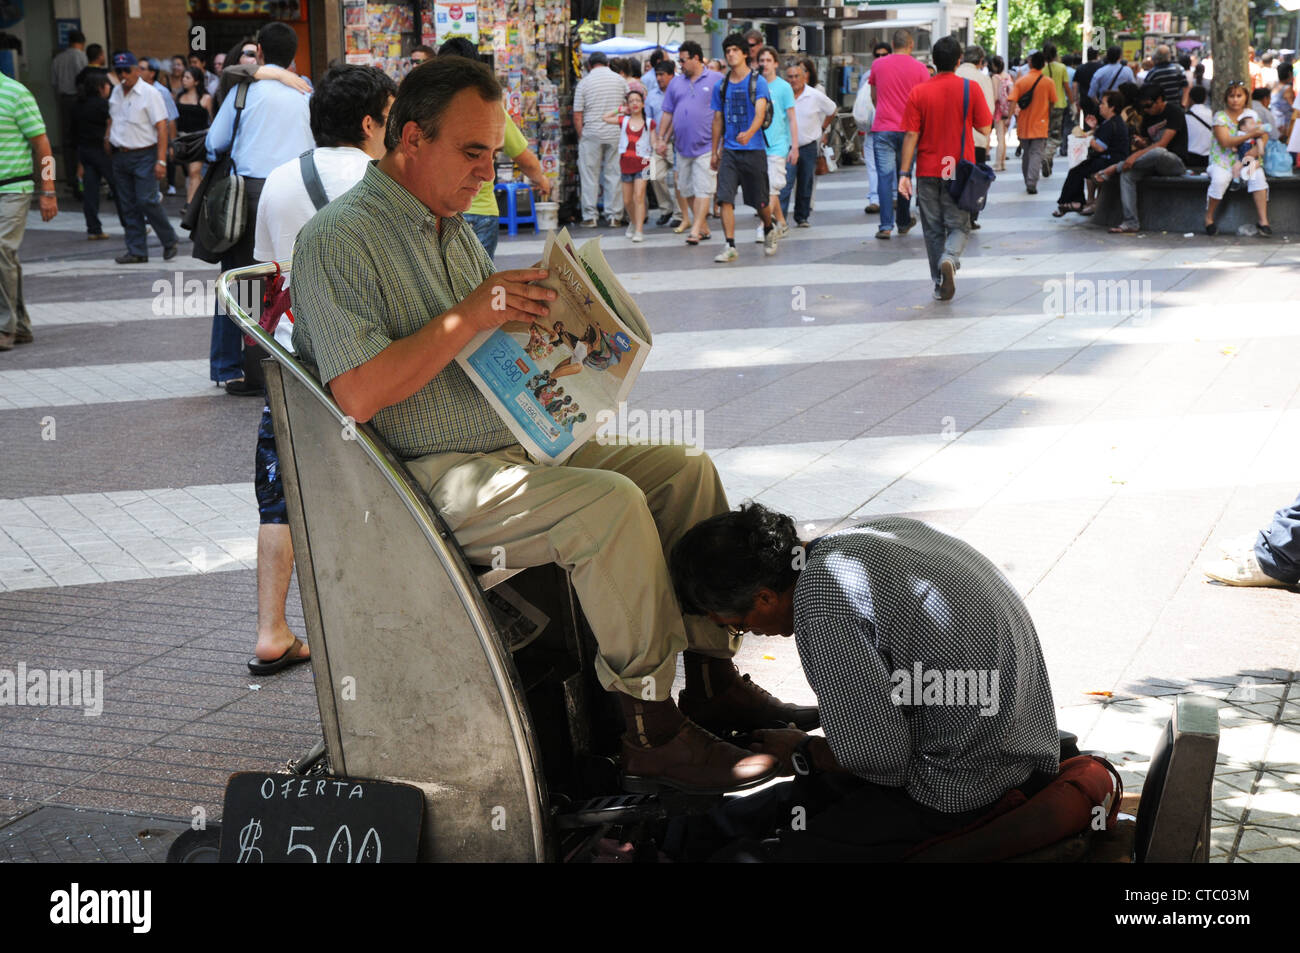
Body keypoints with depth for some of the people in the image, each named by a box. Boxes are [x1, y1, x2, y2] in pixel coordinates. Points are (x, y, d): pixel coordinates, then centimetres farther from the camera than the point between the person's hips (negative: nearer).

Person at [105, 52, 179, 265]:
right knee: (128, 206, 6)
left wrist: (161, 160, -20)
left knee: (146, 201, -14)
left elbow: (162, 127, -14)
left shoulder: (149, 93, -10)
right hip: (120, 157, 7)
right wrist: (108, 136, 16)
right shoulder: (116, 93, 11)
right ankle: (136, 251, 11)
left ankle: (170, 241, 4)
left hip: (144, 155, -7)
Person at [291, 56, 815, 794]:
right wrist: (468, 318, -22)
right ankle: (653, 734, -21)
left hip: (514, 445, 10)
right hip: (427, 482, -9)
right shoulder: (338, 240, -11)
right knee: (611, 504, -29)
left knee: (686, 470, 0)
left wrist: (537, 322, 2)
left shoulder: (452, 229, 18)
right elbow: (357, 395, -22)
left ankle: (715, 680, 4)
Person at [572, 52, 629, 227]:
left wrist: (581, 136, 4)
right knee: (614, 175, 6)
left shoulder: (584, 82, -2)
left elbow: (577, 115, -4)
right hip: (615, 134, 2)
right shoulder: (620, 80, 6)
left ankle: (590, 217, 3)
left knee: (590, 176, 3)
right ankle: (614, 216, 7)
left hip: (592, 134, -2)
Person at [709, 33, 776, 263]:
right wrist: (714, 152, 15)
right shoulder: (721, 86, 9)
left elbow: (760, 113, -18)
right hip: (729, 151, 3)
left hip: (754, 150, -3)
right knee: (725, 199, -10)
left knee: (760, 200, 7)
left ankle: (769, 231, 36)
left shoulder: (758, 82, -4)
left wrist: (749, 133, -38)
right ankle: (730, 246, -8)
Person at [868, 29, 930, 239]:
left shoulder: (877, 64, 2)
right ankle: (904, 222, 23)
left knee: (885, 177, -2)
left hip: (882, 129, -1)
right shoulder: (919, 68, -1)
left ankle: (886, 226, -8)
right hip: (908, 129, 1)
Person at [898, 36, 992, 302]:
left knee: (933, 229, 10)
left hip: (928, 171, 1)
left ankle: (940, 285, 12)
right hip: (960, 170, -1)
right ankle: (949, 260, -22)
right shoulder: (970, 88, -6)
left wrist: (904, 173, -5)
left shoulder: (918, 93, -5)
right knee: (959, 225, 8)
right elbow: (985, 128, -3)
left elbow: (911, 135, -7)